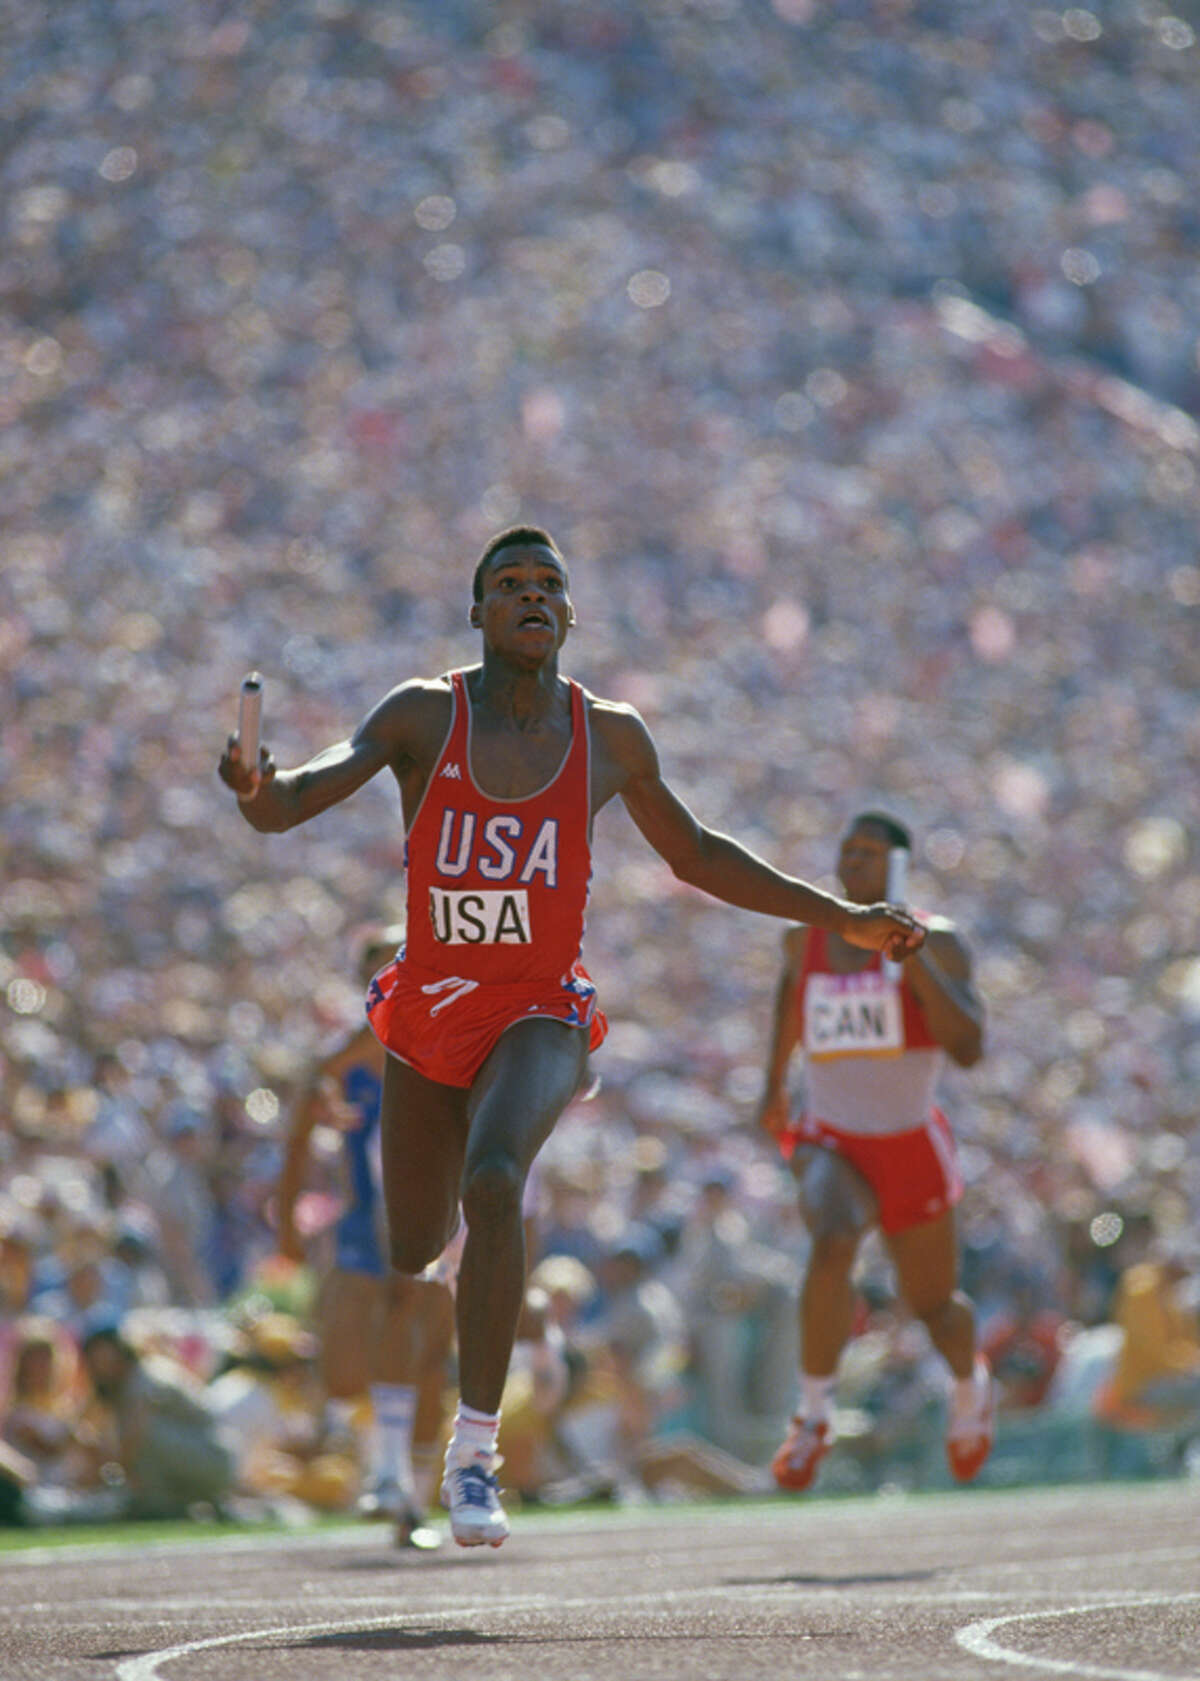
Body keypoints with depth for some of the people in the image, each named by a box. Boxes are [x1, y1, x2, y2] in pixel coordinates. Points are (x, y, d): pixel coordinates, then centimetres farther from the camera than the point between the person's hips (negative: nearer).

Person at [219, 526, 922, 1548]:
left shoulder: (611, 738, -1)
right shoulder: (424, 716, -6)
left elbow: (694, 855, 15)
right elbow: (295, 801, -20)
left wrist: (843, 920, 13)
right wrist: (258, 787, -46)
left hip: (539, 1014, -1)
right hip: (426, 1015, 1)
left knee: (493, 1184, -32)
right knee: (415, 1247, 14)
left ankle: (475, 1455, -28)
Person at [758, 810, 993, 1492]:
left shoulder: (936, 941, -11)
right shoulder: (807, 937, 1)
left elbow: (970, 1047, -22)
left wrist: (912, 958, -29)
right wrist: (775, 1081, 30)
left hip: (912, 1147, -1)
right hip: (833, 1144, 1)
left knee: (933, 1304, 15)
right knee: (833, 1241, -33)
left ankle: (970, 1381, 53)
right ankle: (816, 1414, -21)